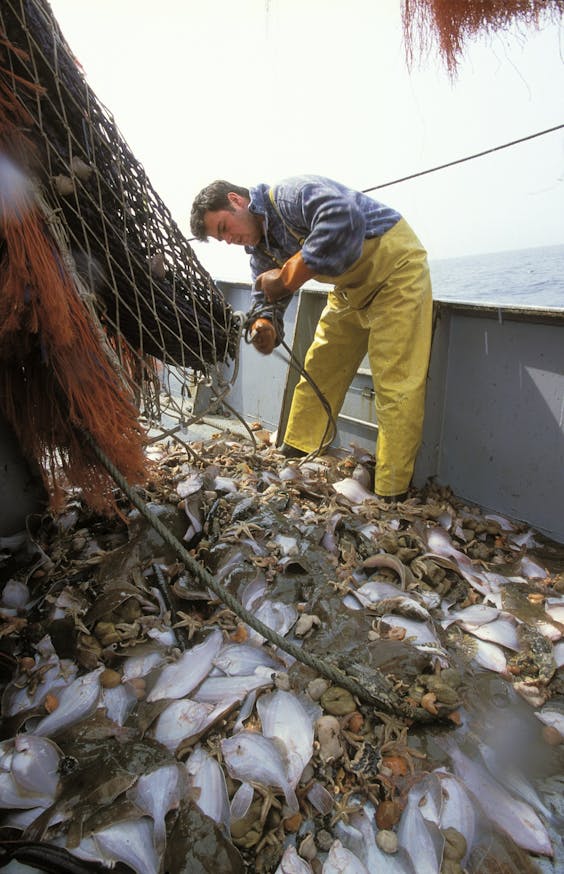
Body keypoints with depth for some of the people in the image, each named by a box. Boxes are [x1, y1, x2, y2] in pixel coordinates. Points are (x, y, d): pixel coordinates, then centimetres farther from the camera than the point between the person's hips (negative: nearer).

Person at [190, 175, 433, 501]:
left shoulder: (287, 195, -23)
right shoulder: (260, 249, 5)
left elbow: (345, 218, -40)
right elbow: (266, 300, 6)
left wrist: (285, 279, -33)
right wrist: (265, 327, -19)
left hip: (395, 263, -9)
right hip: (351, 287, 9)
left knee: (395, 382, -15)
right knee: (318, 369, 9)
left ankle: (392, 495, -11)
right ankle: (295, 456, 22)